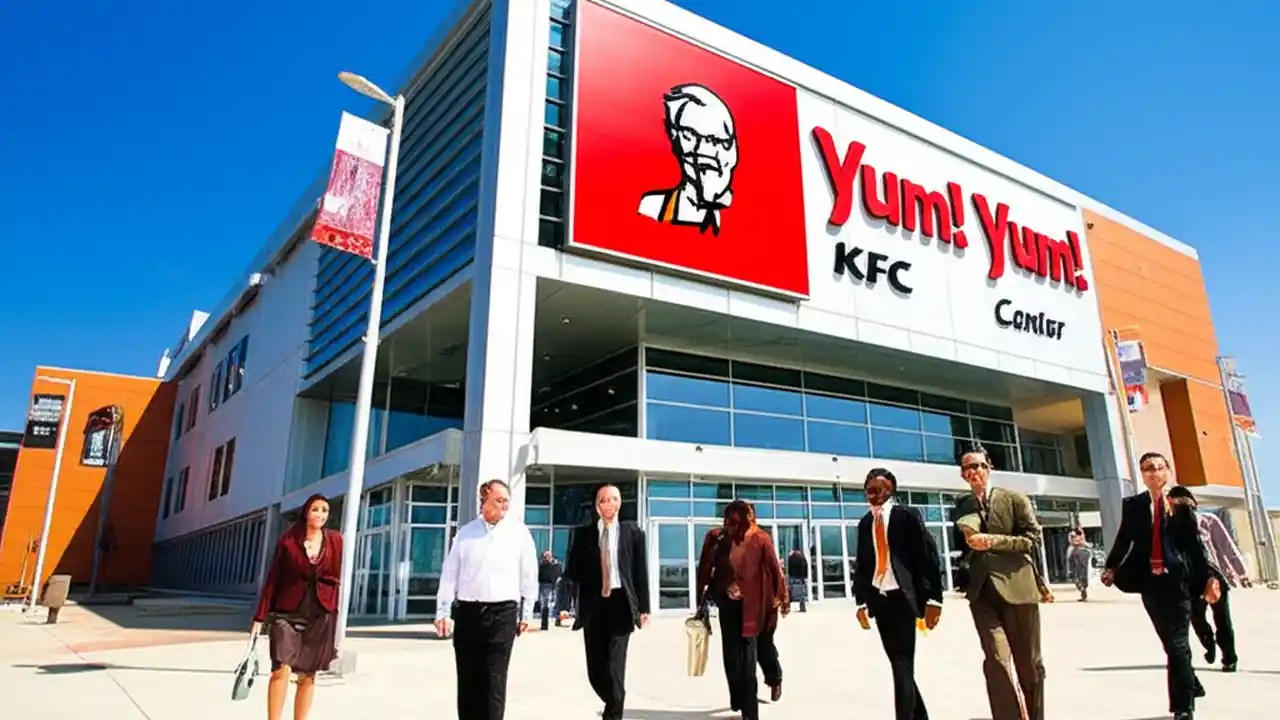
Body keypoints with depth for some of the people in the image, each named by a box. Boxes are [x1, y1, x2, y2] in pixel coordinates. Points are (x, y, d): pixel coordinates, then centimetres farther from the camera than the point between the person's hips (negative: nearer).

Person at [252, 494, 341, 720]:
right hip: (287, 614, -1)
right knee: (282, 670, -13)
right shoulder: (288, 541, -1)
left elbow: (339, 578, 7)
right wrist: (260, 617, 0)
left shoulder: (335, 541, 3)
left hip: (320, 618, 2)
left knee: (308, 676, 7)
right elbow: (272, 581, 2)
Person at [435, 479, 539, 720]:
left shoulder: (518, 531, 2)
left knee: (494, 680, -2)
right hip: (467, 611, 2)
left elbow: (529, 574, 4)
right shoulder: (466, 533, 6)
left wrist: (526, 613, 3)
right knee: (467, 679, 8)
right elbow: (449, 574, 5)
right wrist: (443, 612, 0)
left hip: (503, 612, -2)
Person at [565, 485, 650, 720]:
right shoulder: (584, 533, 8)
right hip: (593, 605, 2)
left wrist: (643, 607, -1)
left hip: (620, 604, -2)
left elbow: (640, 572, 3)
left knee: (615, 666, -11)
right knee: (595, 669, 10)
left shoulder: (633, 532, 5)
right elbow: (573, 570, 8)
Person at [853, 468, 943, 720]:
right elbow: (862, 563, 12)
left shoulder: (907, 516, -4)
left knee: (903, 666, -8)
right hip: (878, 597, 5)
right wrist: (861, 601, 6)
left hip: (902, 596, -5)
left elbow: (928, 556, -7)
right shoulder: (865, 523, 10)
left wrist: (933, 599, -12)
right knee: (899, 665, 12)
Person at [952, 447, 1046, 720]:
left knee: (1028, 663, 10)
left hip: (1016, 587, -2)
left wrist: (991, 542, -15)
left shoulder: (1015, 500, 1)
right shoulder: (962, 507, 12)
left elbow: (1033, 538, -6)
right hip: (982, 593, 2)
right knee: (997, 661, -11)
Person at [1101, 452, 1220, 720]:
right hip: (1150, 580, 2)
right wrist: (1110, 567, -4)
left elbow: (1195, 543, 3)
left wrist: (1208, 577, -1)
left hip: (1177, 578, -2)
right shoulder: (1133, 504, 8)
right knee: (1171, 642, 10)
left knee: (1178, 642, -3)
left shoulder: (1180, 504, 3)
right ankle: (1191, 687, 30)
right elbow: (1124, 539, 5)